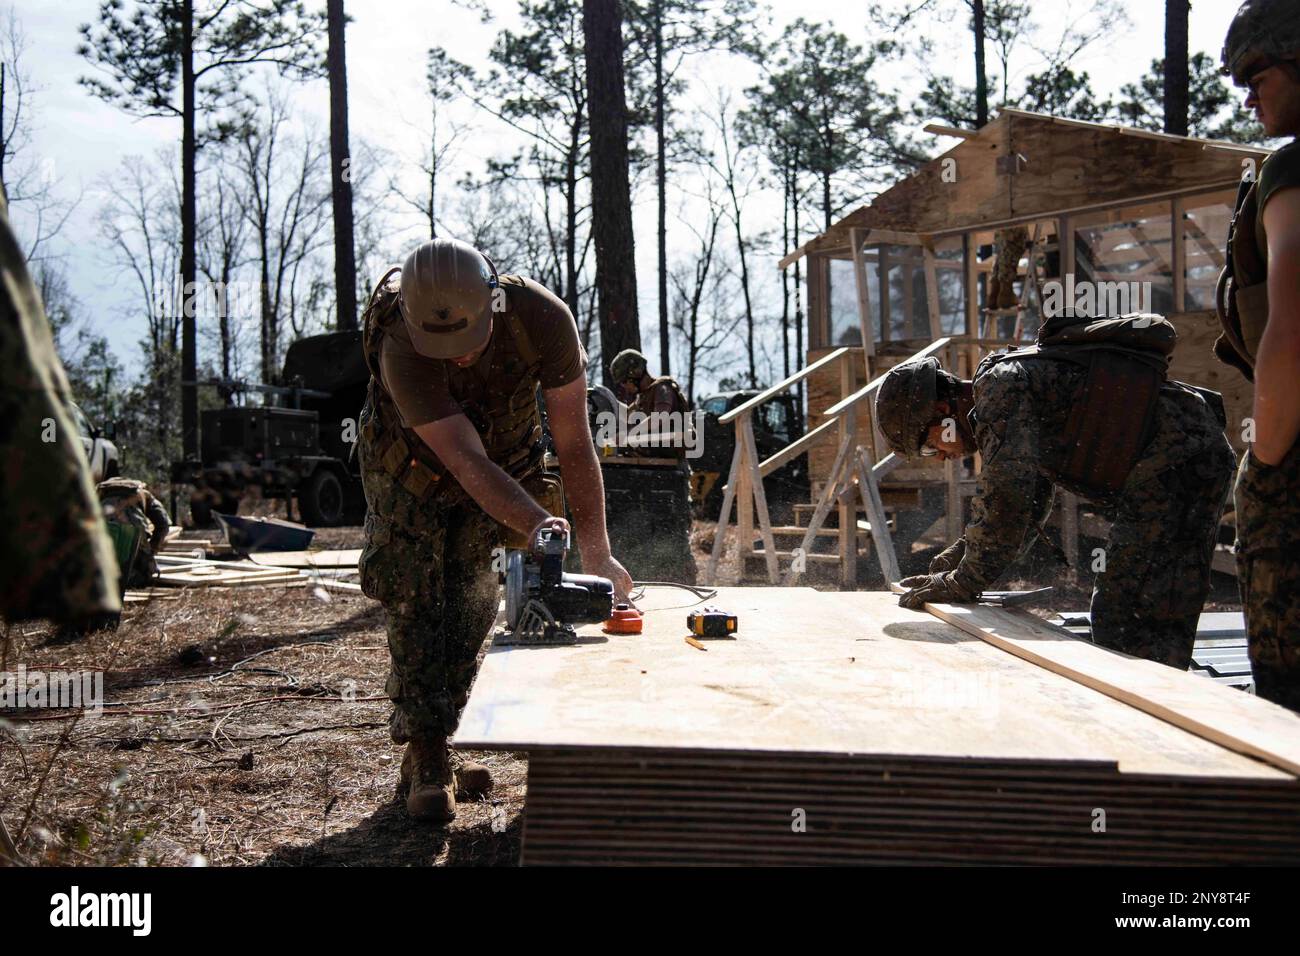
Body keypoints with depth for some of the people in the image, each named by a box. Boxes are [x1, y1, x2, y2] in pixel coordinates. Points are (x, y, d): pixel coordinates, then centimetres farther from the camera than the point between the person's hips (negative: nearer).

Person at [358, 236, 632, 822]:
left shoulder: (544, 318, -33)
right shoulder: (401, 348, -39)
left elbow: (573, 443, -27)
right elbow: (467, 463, -40)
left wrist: (596, 553, -30)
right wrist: (538, 524, -56)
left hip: (505, 462, 2)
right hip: (410, 467, -2)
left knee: (470, 609, 0)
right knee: (414, 602, -10)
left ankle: (435, 748, 13)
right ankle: (425, 763, -3)